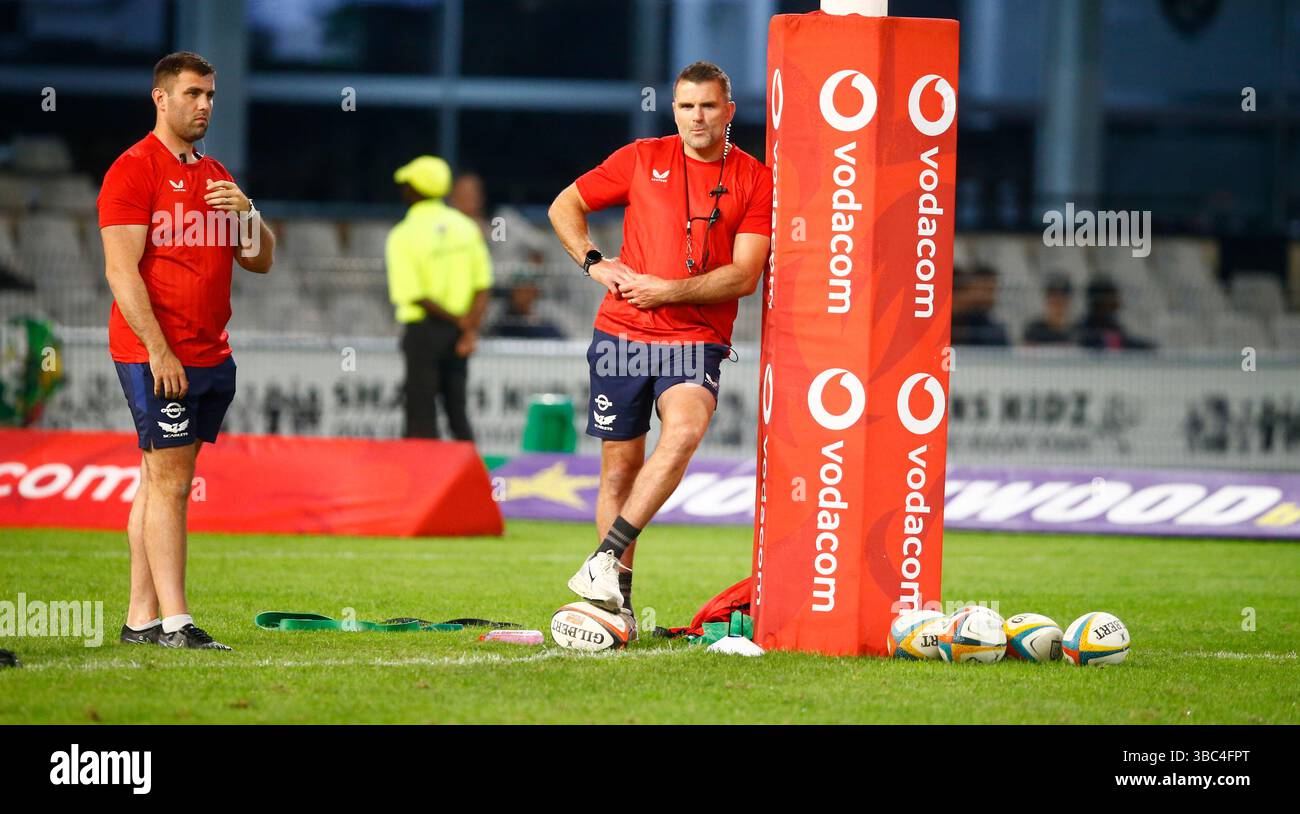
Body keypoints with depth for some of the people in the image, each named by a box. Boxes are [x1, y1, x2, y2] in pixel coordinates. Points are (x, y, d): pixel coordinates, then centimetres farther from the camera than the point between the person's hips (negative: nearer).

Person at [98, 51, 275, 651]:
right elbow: (121, 271, -14)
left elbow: (260, 262, 19)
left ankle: (141, 618, 10)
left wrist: (245, 213, -1)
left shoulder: (215, 175, 18)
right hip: (156, 356, -8)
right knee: (169, 482, -10)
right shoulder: (133, 170, -7)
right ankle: (173, 623, -13)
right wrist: (158, 350, -20)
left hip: (211, 354, 8)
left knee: (159, 483, 9)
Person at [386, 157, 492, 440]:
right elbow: (483, 285, -1)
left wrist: (459, 321, -10)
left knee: (421, 417, 1)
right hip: (459, 332, 5)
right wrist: (471, 328, -6)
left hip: (423, 329, -5)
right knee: (457, 411, 14)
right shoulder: (465, 226, 3)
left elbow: (414, 296, -17)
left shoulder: (403, 236, -12)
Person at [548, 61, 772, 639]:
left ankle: (607, 560, -30)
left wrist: (669, 290, -13)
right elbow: (565, 207, 17)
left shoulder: (755, 180, 3)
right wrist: (593, 262, 0)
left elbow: (744, 275, -4)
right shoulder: (642, 159, 8)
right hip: (622, 332, 2)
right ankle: (617, 601, 12)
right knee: (620, 466, 2)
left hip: (697, 338, -2)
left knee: (684, 430, -29)